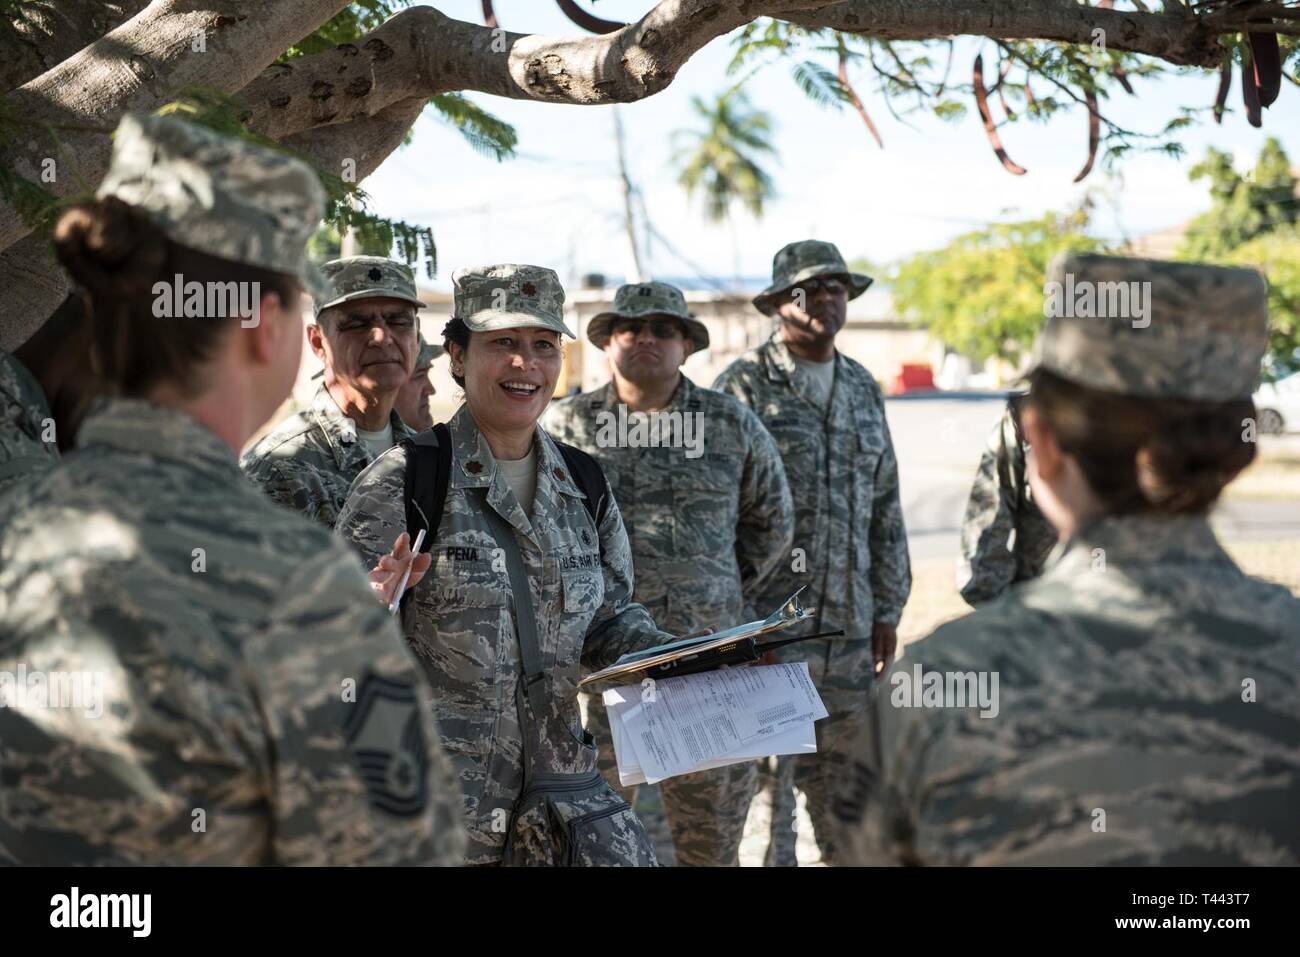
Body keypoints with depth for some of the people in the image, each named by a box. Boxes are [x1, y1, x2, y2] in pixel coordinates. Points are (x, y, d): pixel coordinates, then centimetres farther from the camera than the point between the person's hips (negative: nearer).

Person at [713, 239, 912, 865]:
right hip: (767, 620, -6)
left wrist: (888, 607, 16)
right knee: (764, 773, -4)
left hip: (849, 622, 6)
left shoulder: (863, 390, 14)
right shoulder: (744, 386, -4)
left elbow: (885, 508, 18)